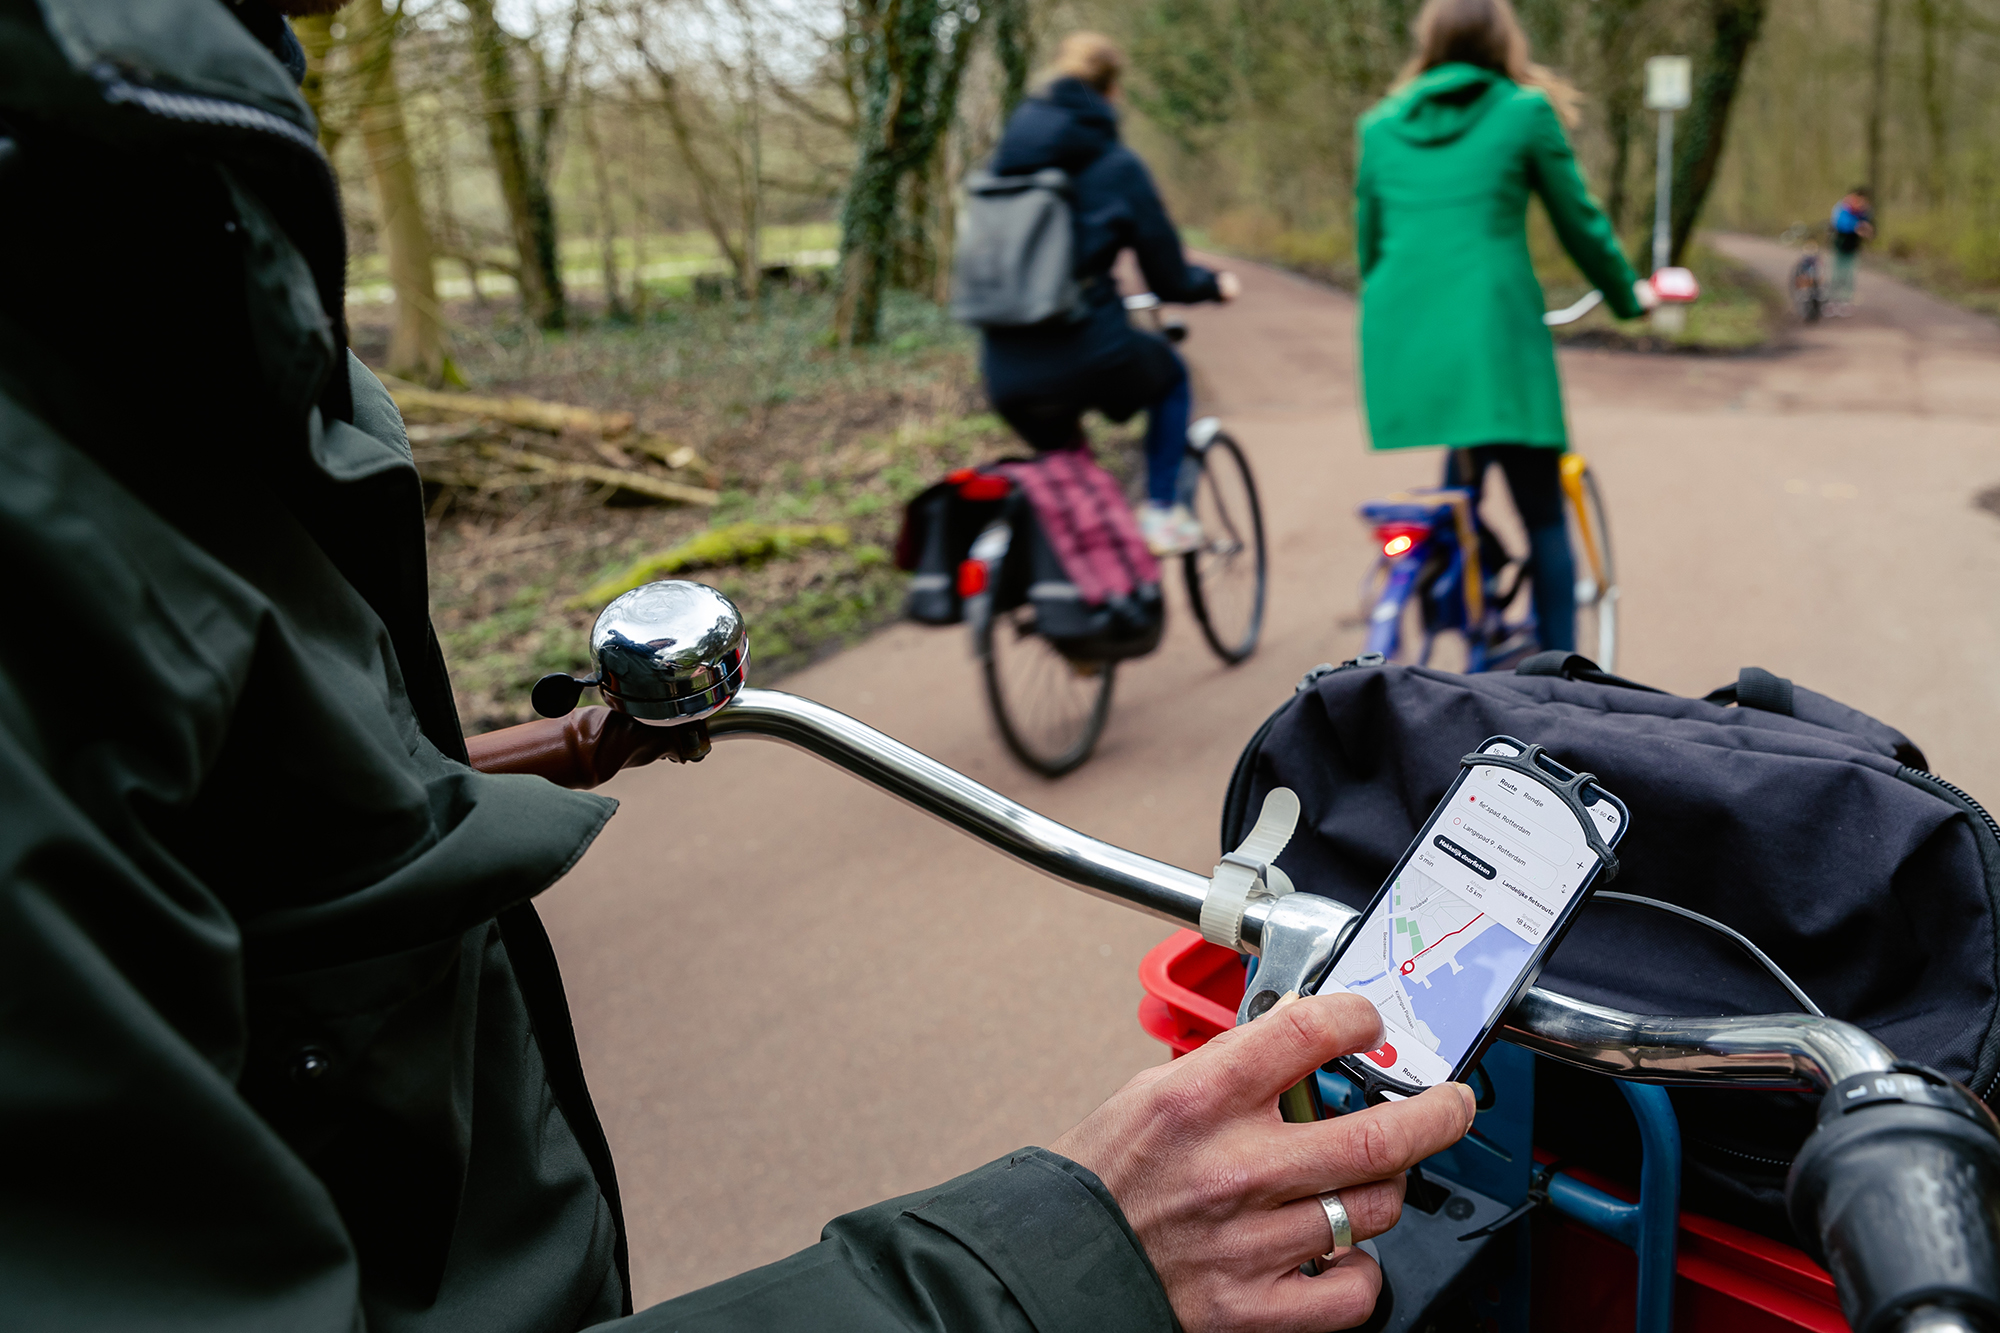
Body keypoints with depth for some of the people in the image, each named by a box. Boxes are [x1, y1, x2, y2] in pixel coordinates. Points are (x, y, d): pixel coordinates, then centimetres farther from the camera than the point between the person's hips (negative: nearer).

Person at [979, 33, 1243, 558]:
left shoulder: (1006, 156, 10)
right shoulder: (1115, 164, -4)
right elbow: (1168, 278, 1)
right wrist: (1216, 284, 23)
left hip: (1005, 376, 5)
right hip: (1087, 360, -5)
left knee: (1062, 454, 35)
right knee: (1170, 372, 28)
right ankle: (1161, 513, 21)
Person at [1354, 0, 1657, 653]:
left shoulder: (1380, 125, 13)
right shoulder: (1526, 112, 3)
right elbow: (1580, 222, 9)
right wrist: (1628, 296, 25)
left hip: (1402, 346, 4)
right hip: (1494, 335, -4)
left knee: (1458, 498, 19)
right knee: (1543, 518, 6)